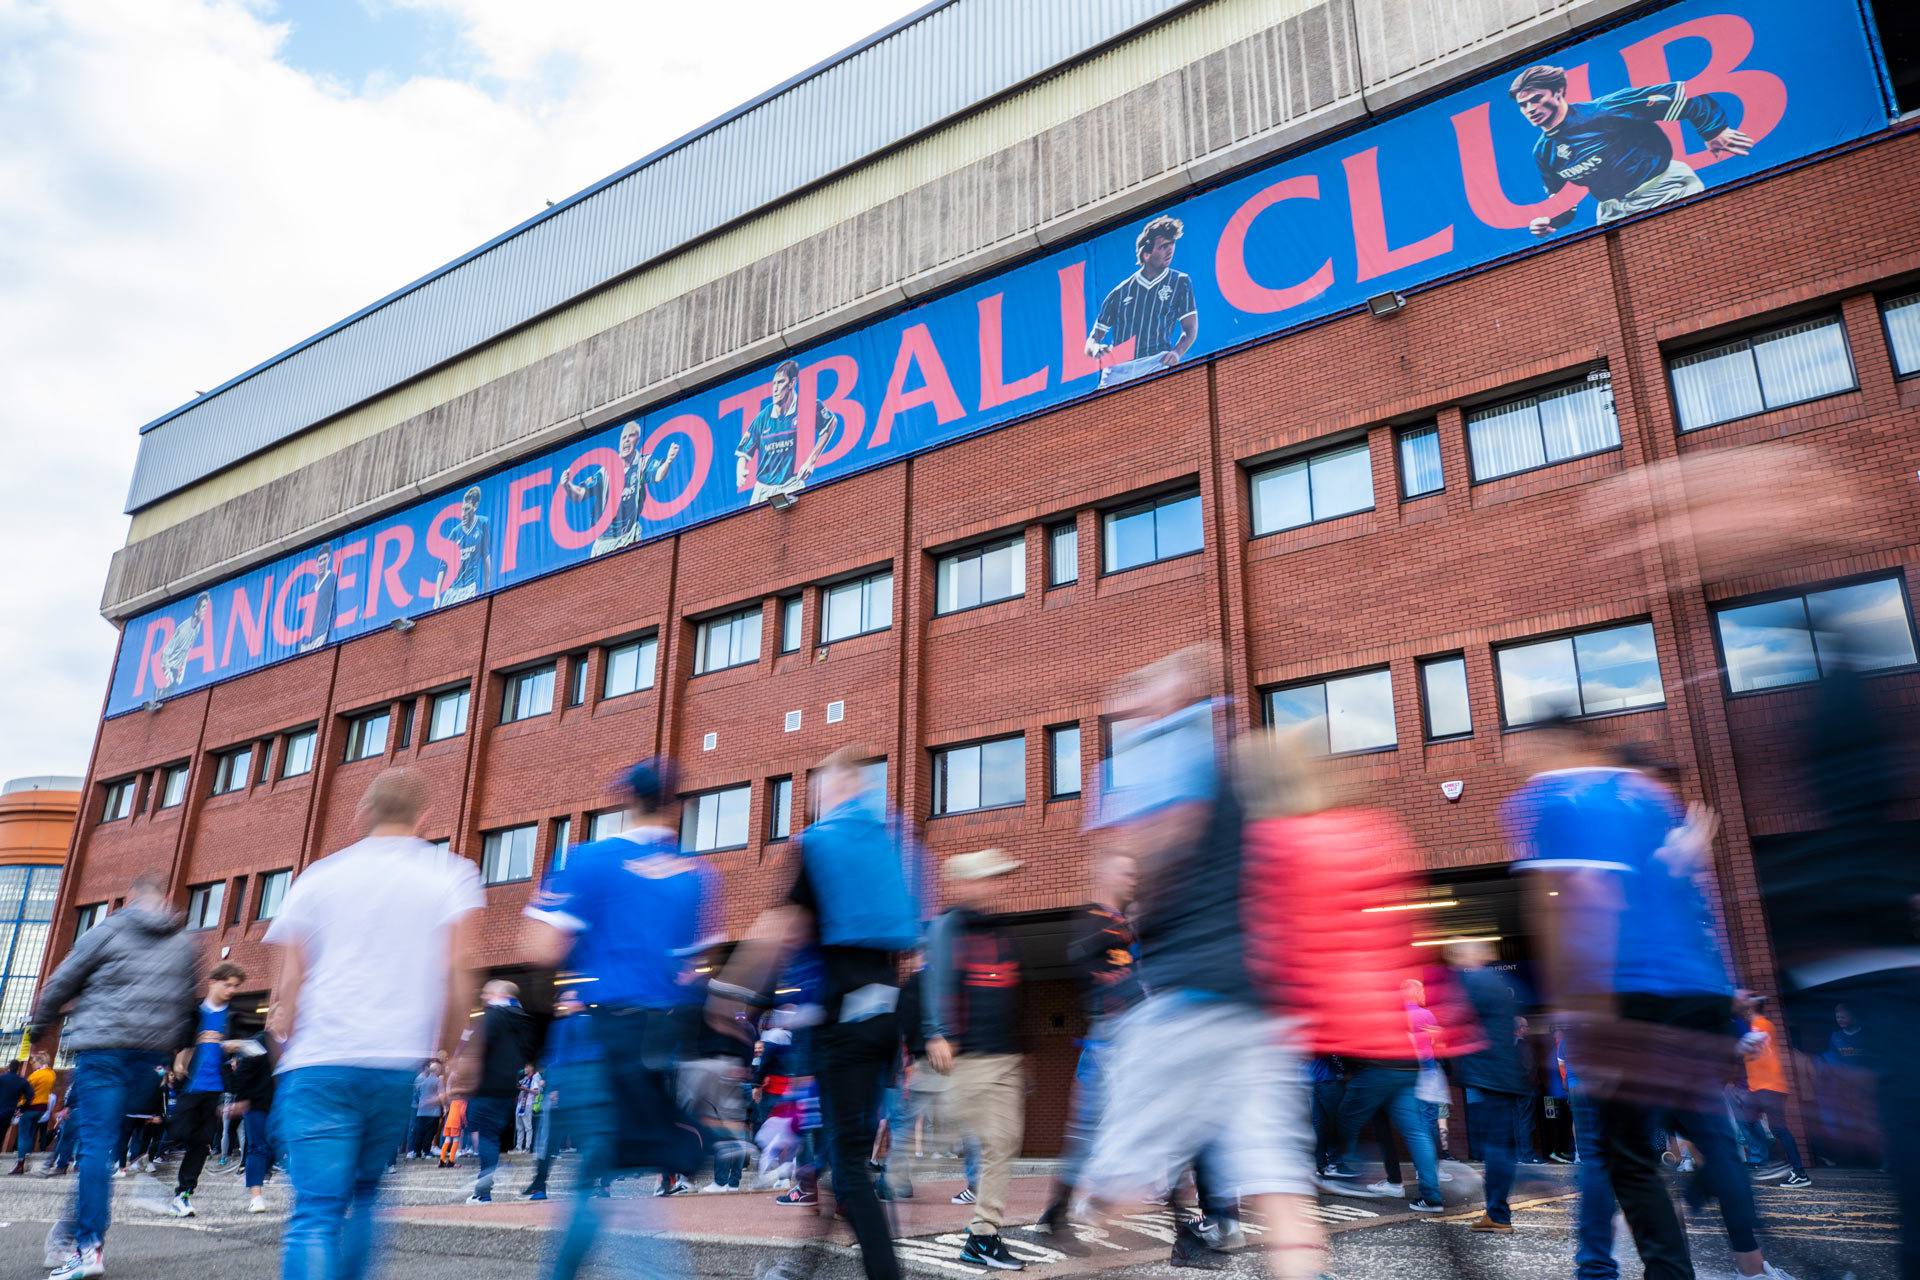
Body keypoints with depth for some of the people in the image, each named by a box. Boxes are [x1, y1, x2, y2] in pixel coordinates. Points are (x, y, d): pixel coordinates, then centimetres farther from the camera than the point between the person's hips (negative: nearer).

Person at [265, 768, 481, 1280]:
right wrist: (446, 1052, 8)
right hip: (400, 1064, 1)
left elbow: (290, 982, 6)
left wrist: (286, 1057, 16)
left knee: (316, 1211, -3)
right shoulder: (451, 875, 6)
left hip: (319, 1063, 0)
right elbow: (458, 971, -2)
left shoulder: (317, 876, 10)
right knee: (366, 1193, 20)